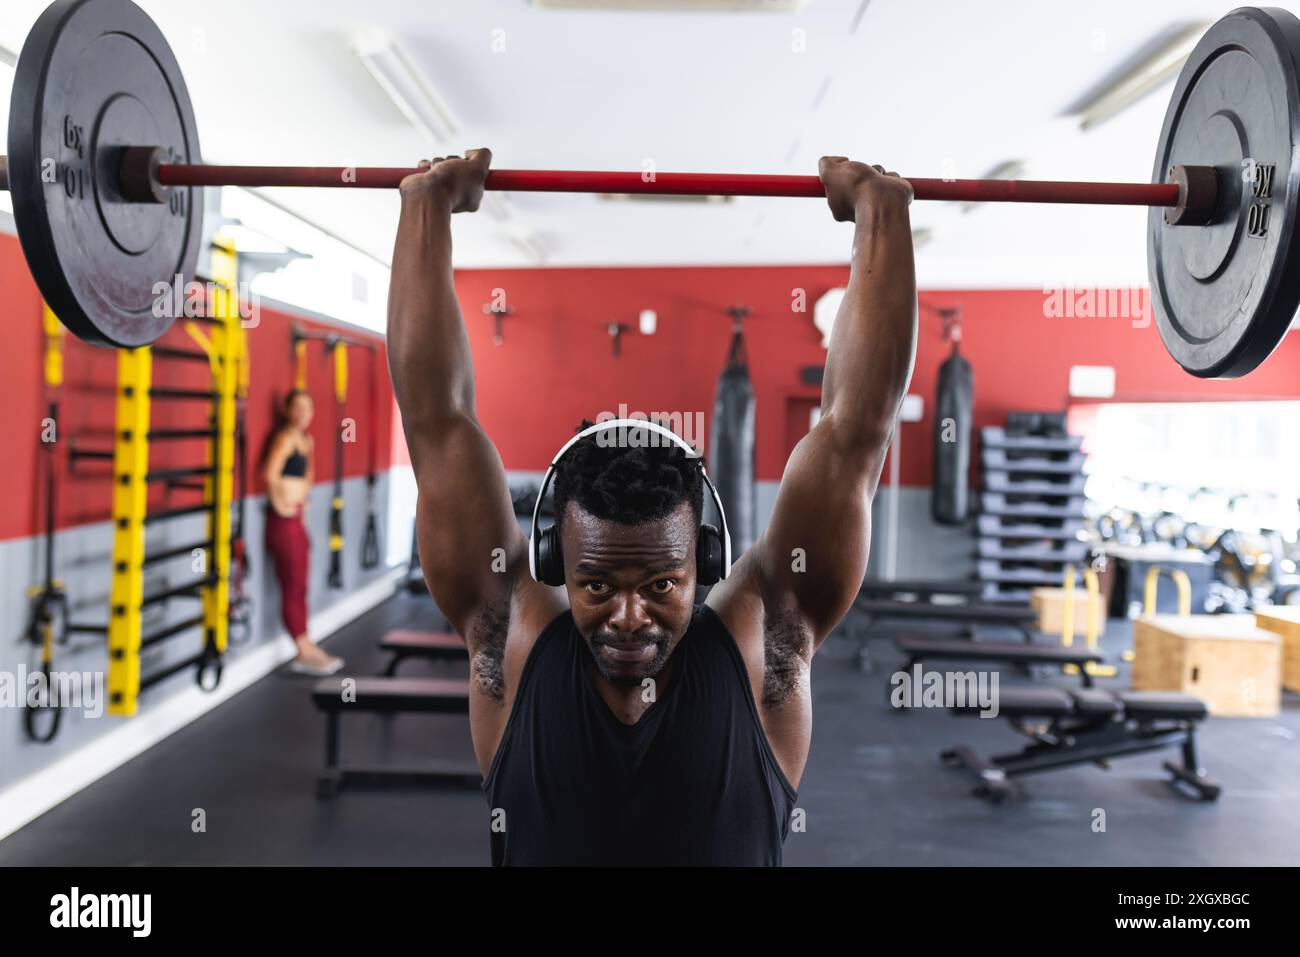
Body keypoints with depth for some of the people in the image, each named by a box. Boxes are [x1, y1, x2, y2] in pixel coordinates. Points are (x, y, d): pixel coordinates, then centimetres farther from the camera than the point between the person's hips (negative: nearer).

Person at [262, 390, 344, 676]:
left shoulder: (306, 440, 13)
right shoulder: (285, 437, -14)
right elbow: (270, 473, -28)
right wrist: (280, 502, -18)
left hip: (297, 519, 9)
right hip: (283, 521, -9)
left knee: (299, 587, 13)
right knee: (292, 587, -3)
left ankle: (306, 649, 20)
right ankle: (304, 653, 3)